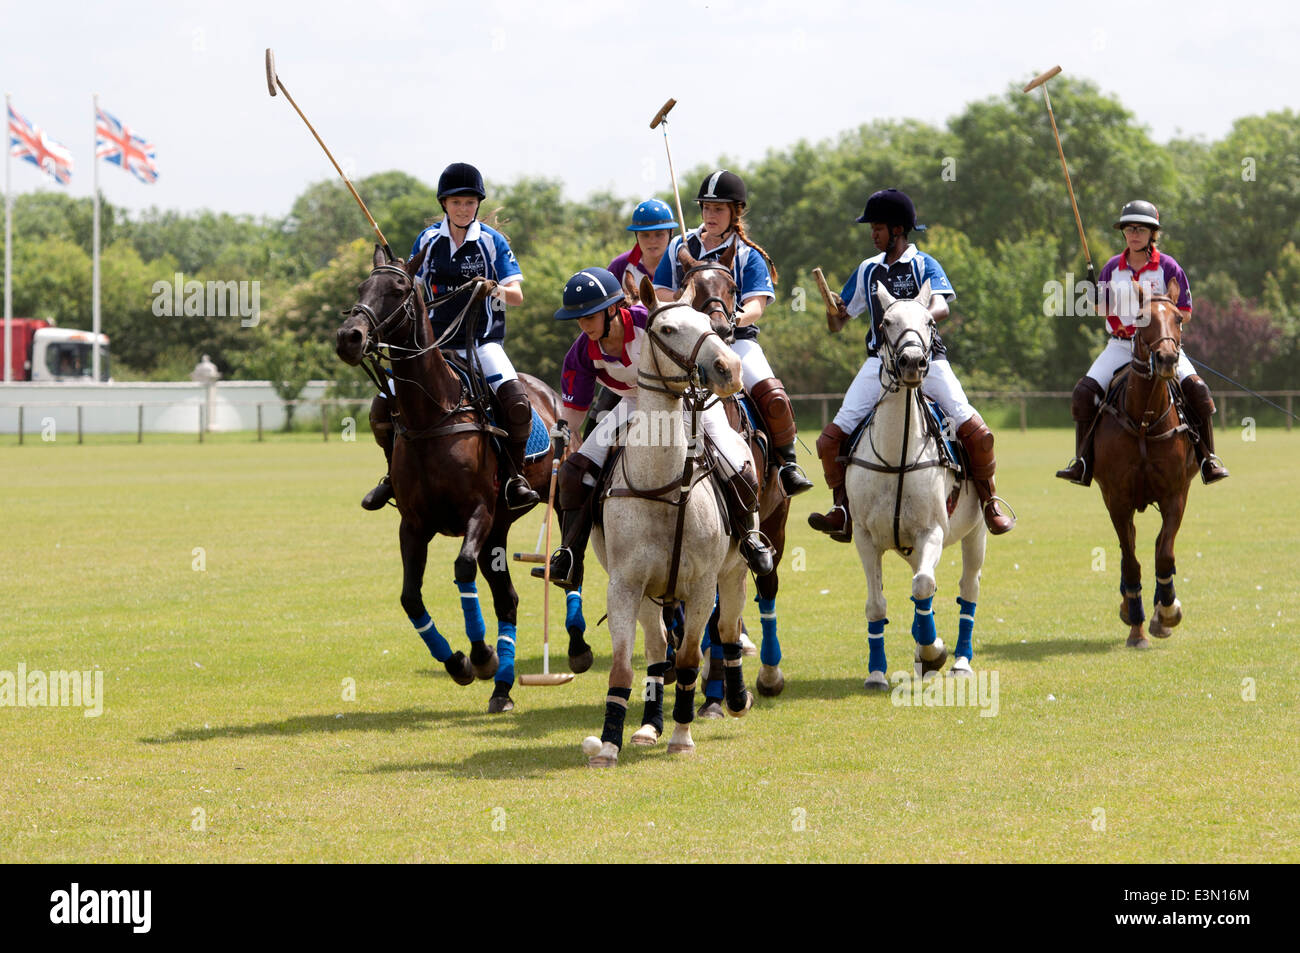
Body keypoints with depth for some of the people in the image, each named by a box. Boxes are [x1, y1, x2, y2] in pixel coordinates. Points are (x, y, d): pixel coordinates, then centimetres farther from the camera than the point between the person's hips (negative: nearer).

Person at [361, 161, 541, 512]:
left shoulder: (492, 241, -2)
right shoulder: (428, 240, 5)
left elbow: (517, 296, -7)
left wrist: (500, 292, -28)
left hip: (482, 341, -3)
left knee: (516, 400, -30)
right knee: (383, 409, -8)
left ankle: (515, 477, -12)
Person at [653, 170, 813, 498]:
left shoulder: (748, 256, 6)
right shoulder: (680, 248, 14)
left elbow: (756, 304, -6)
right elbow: (659, 294, 11)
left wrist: (740, 317, -29)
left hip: (737, 339, -2)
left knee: (773, 397, -25)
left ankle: (787, 462, -4)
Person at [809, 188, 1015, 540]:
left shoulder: (923, 265, 3)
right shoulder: (868, 271, 15)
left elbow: (941, 306, -15)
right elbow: (838, 322, 19)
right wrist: (834, 308, -5)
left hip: (926, 357, -3)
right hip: (880, 362, 4)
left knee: (976, 432, -17)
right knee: (831, 439, -12)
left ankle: (989, 502, 3)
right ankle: (844, 511, 0)